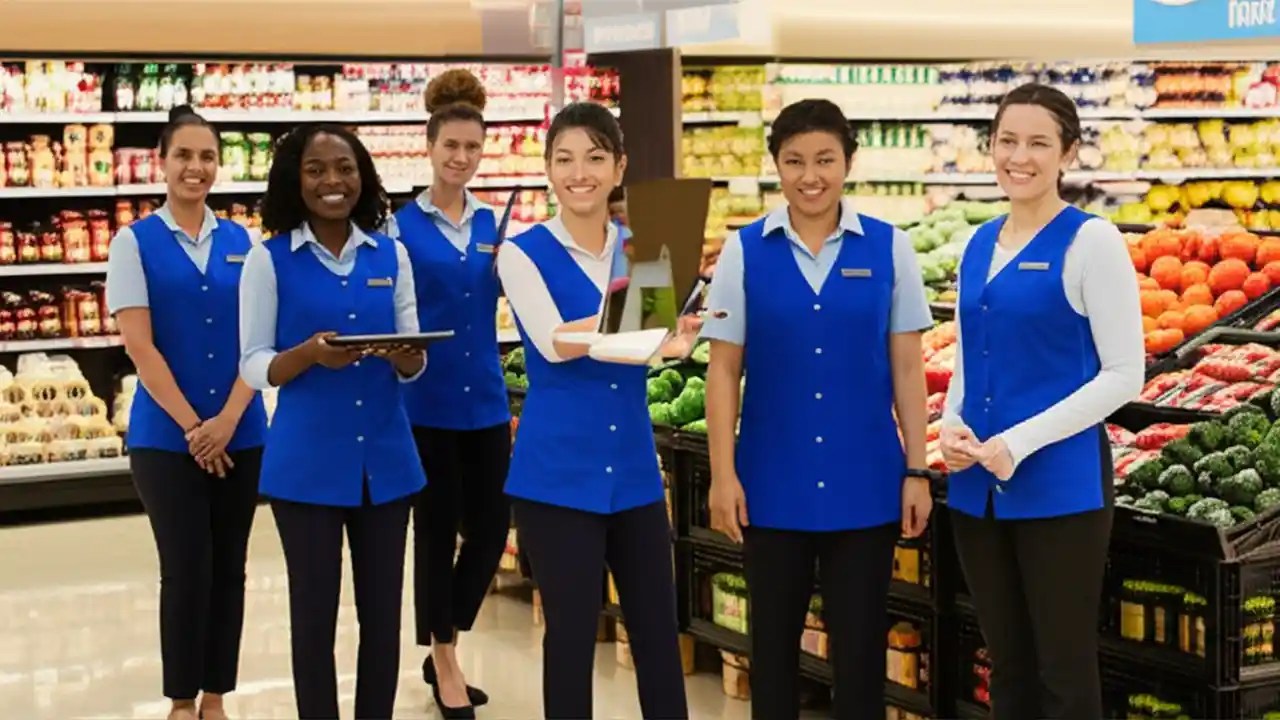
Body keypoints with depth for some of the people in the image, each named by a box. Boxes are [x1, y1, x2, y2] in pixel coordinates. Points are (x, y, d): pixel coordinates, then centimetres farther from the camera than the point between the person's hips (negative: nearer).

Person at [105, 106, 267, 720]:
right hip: (166, 436, -3)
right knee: (186, 570, -1)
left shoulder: (240, 241, 6)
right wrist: (191, 424, -12)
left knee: (228, 569, 7)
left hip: (241, 434, 3)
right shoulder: (135, 241, -2)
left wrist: (227, 419, -10)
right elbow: (139, 346, -8)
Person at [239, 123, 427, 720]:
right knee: (314, 613, 4)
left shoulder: (391, 254, 6)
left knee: (383, 611, 8)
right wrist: (310, 354, -24)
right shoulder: (269, 259, -3)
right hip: (307, 462, -3)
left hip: (386, 459, 3)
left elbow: (414, 367, 7)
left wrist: (402, 355, -17)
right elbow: (254, 368, -5)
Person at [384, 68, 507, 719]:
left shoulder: (492, 223, 7)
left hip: (486, 397, 4)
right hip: (427, 398, -4)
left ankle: (442, 650, 25)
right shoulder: (403, 225, -5)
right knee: (438, 531, 3)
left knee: (491, 529, 7)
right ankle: (443, 664, 16)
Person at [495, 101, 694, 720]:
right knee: (572, 634, 4)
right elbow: (555, 343, -19)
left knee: (658, 631, 9)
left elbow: (666, 338, -6)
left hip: (635, 471, 4)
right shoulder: (523, 252, -4)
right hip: (558, 472, -3)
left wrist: (673, 335, -30)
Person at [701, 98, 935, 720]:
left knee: (859, 646, 7)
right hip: (773, 481, 0)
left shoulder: (889, 247, 0)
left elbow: (906, 368, 2)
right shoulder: (744, 251, -1)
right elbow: (723, 370, 1)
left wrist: (917, 471, -1)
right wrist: (723, 474, -4)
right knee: (774, 642, 12)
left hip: (865, 482, 0)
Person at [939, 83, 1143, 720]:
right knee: (1007, 662, 15)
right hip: (977, 484, 6)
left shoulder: (1090, 241, -8)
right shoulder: (979, 244, 10)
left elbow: (1124, 374, -11)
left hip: (1059, 483, -6)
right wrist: (951, 424, -3)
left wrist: (1020, 441, -17)